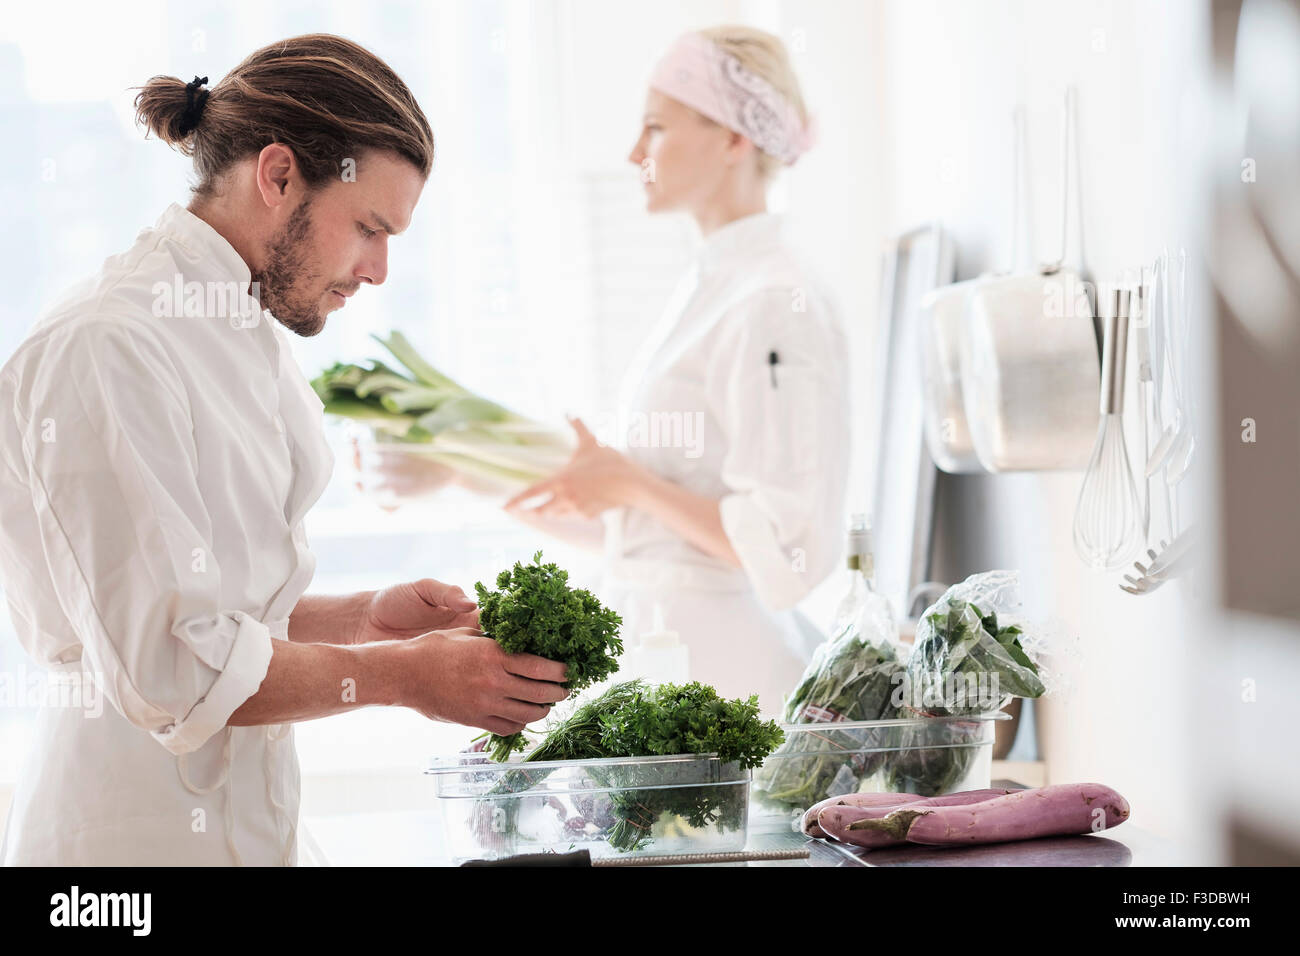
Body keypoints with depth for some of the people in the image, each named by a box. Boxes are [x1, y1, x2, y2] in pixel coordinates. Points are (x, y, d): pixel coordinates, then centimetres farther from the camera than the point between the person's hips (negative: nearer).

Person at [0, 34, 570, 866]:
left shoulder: (249, 339, 12)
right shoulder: (109, 352, -18)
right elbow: (164, 662, -21)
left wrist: (361, 619, 2)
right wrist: (401, 675, -15)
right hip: (140, 831, -9)